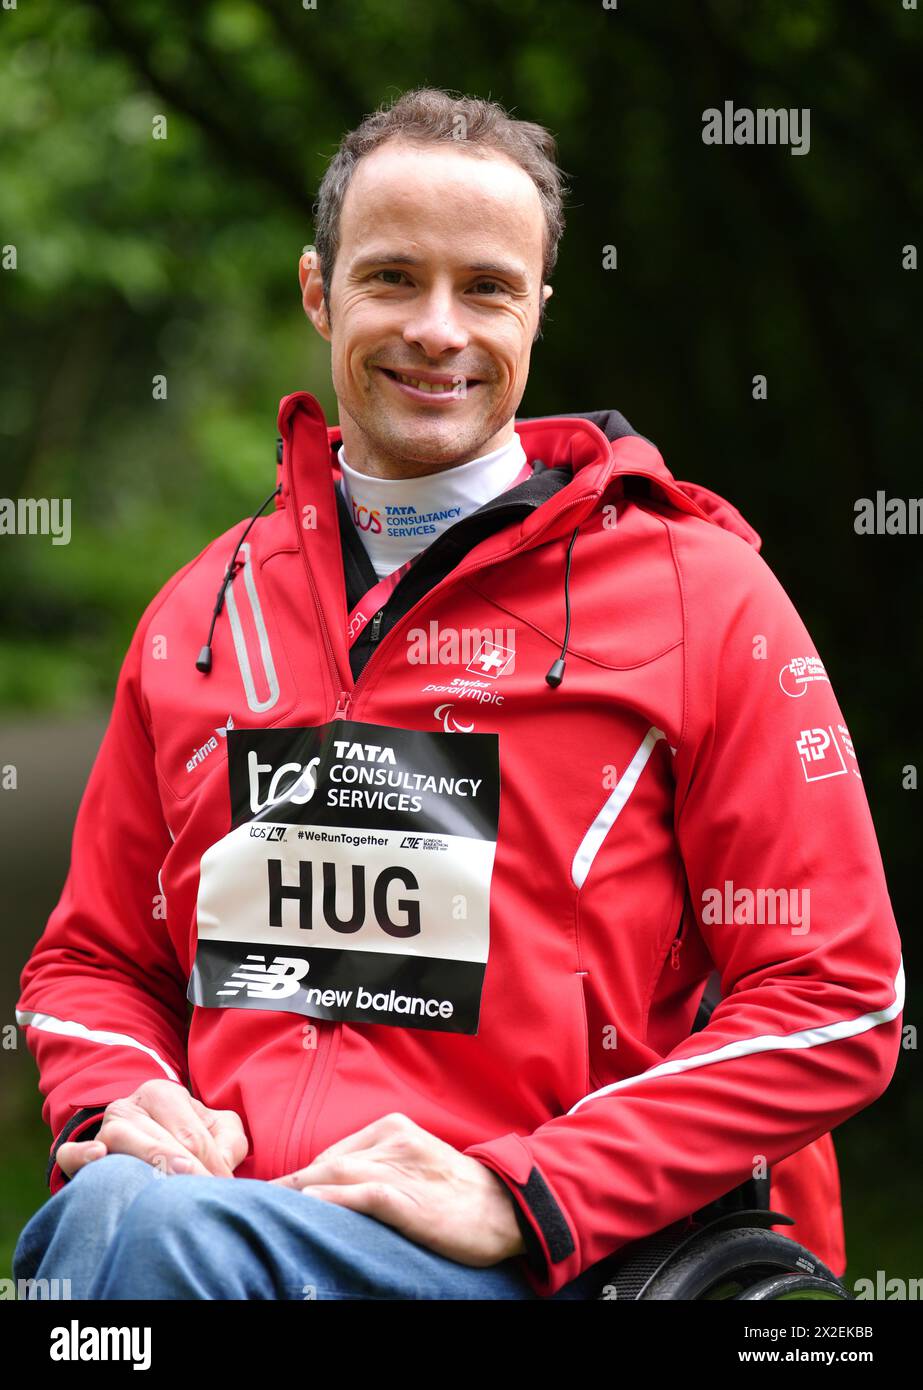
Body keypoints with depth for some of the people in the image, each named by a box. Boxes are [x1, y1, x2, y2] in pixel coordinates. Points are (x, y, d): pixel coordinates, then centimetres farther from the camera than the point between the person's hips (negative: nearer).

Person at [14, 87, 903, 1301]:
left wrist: (520, 1196, -11)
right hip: (212, 1198, 4)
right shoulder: (204, 610, 18)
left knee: (138, 1225, -33)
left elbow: (835, 1003, 0)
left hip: (521, 1264, -4)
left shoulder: (696, 594, 4)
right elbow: (95, 956, 26)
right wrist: (116, 1100, 1)